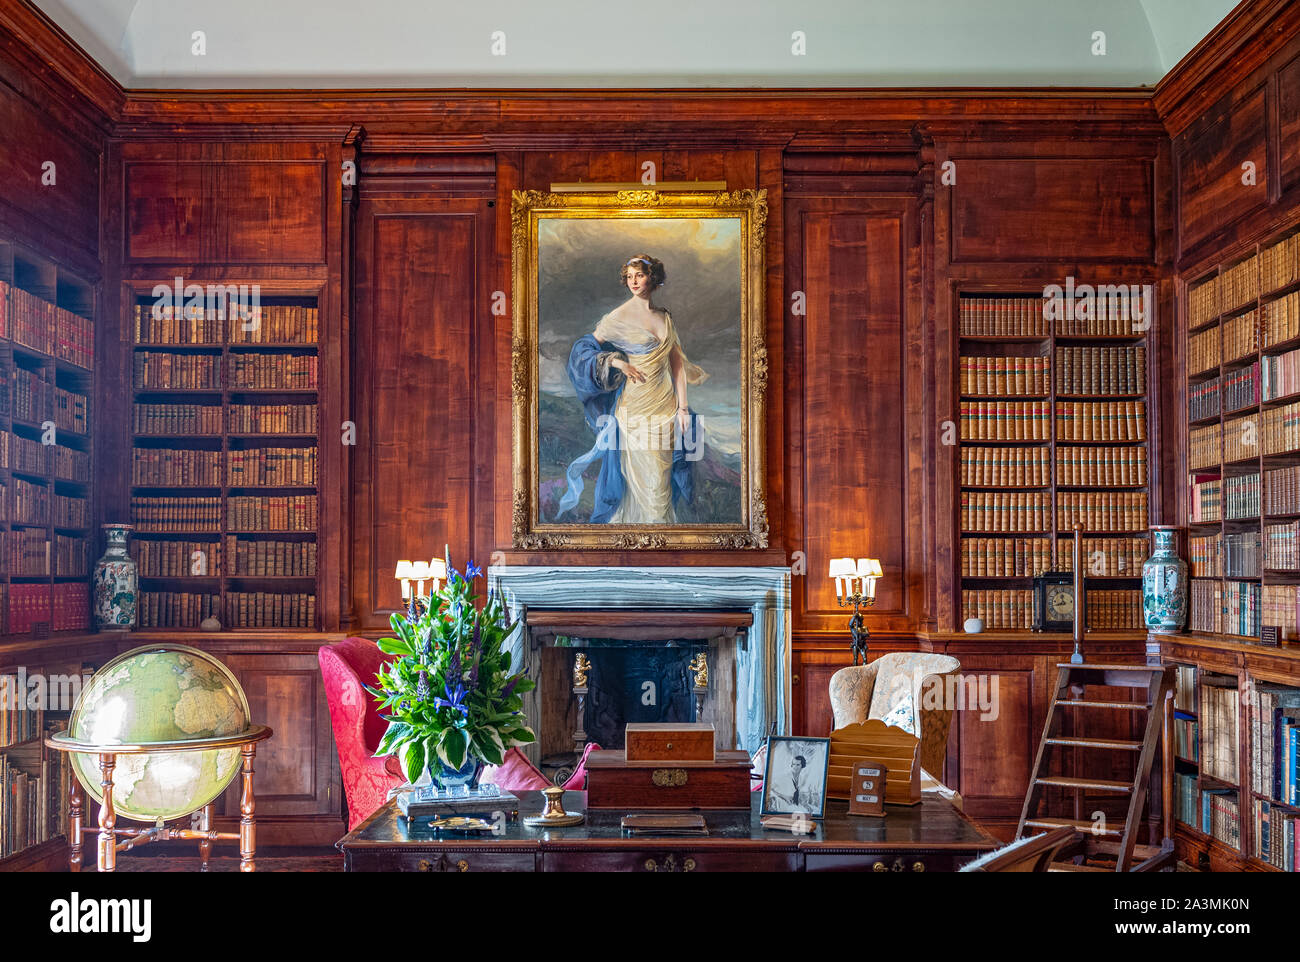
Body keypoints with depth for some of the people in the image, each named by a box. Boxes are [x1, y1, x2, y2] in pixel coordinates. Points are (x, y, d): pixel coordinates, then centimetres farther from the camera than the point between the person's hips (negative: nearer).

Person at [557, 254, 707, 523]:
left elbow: (677, 363, 9)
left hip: (666, 406, 4)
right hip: (635, 407, -4)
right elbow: (586, 346, 0)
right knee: (645, 475, 0)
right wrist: (617, 362, -16)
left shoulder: (664, 318, 8)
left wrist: (683, 407, 3)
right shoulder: (620, 316, -6)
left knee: (662, 477, 11)